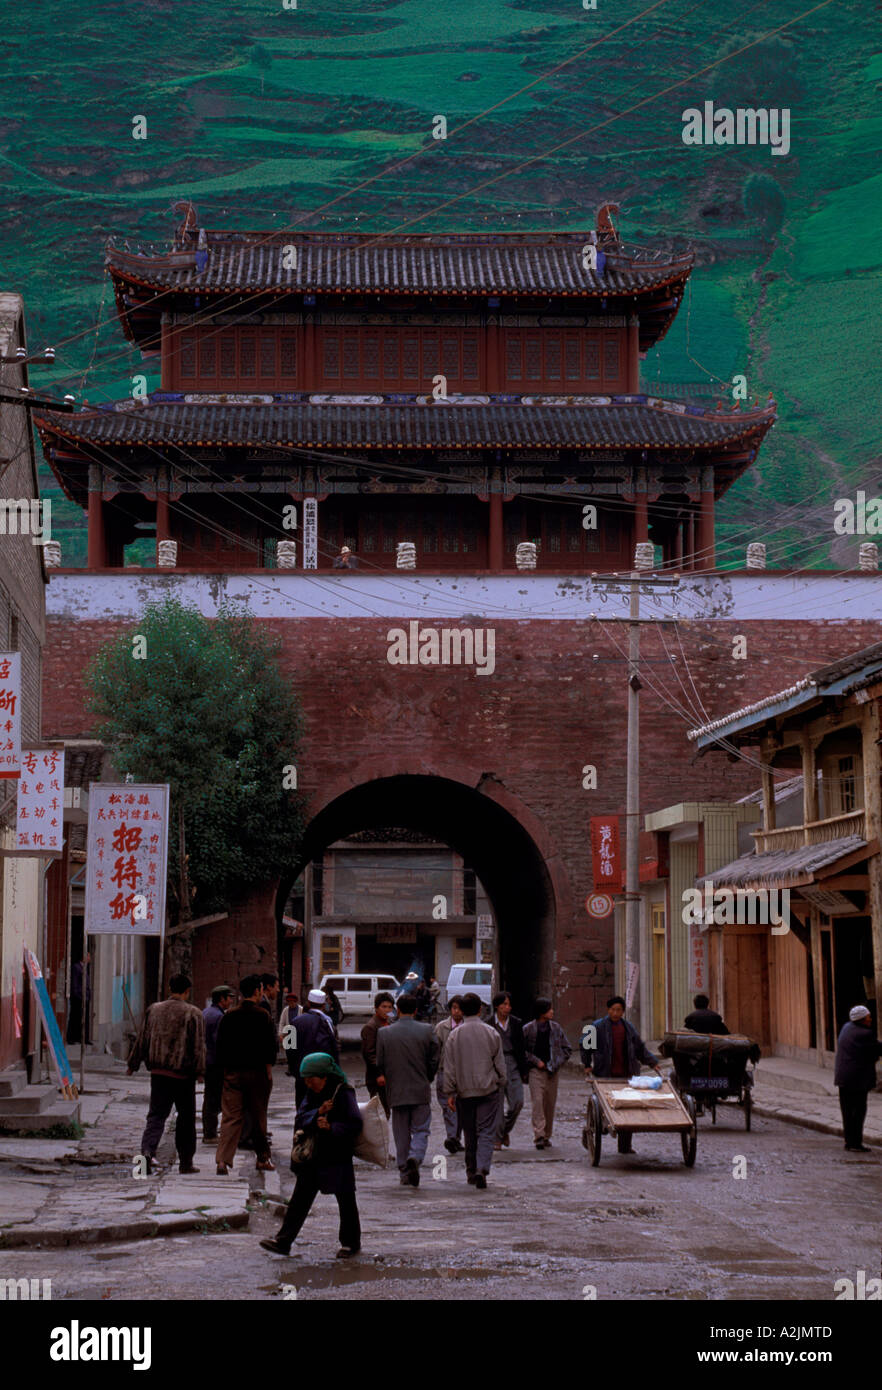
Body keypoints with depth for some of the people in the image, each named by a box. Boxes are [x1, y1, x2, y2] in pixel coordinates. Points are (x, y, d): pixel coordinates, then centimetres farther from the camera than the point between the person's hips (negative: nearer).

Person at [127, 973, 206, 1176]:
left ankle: (148, 1149, -21)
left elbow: (142, 1040, 10)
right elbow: (198, 1046, -8)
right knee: (186, 1117, 9)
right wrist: (200, 1070, -4)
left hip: (158, 1072, 3)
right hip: (183, 1074, -3)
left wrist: (133, 1064, 19)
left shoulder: (154, 1010, 6)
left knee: (156, 1114, 4)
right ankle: (186, 1162, 13)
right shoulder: (193, 1013, -5)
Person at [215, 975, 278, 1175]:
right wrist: (268, 1069, -2)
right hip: (256, 1072, -2)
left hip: (232, 1073, 2)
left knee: (230, 1117, -1)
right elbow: (270, 1046, -9)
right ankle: (263, 1158, 21)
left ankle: (223, 1159, -14)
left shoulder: (229, 1016, 4)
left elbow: (221, 1046, 7)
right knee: (258, 1117, 10)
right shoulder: (263, 1016, -7)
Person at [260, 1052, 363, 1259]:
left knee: (345, 1200, 7)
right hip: (313, 1157, 6)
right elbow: (300, 1118, -1)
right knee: (300, 1199, 4)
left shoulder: (343, 1093, -13)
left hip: (338, 1159, -6)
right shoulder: (312, 1093, 8)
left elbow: (355, 1125, -17)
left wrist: (330, 1127, -28)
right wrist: (318, 1113, -18)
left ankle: (350, 1244, 21)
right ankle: (283, 1241, 5)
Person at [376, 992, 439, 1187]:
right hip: (420, 1091, -1)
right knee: (421, 1130, 5)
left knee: (401, 1134, 10)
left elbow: (379, 1063, 0)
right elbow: (434, 1061, -2)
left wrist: (381, 1077, 20)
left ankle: (404, 1173, 12)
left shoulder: (384, 1033, -3)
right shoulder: (426, 1031, -4)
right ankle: (414, 1158, -21)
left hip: (396, 1091, 1)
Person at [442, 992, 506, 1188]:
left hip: (465, 1091, 1)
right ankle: (482, 1169, -20)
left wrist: (450, 1093, 5)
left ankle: (472, 1172, 20)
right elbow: (500, 1064, 4)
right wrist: (500, 1084, 17)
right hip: (489, 1090, -1)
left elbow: (449, 1067, -1)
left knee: (470, 1134, 12)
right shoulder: (491, 1033, -2)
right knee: (486, 1132, -2)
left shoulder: (454, 1035, -3)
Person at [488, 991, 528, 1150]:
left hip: (512, 1065, 3)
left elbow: (521, 1048, 11)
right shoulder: (488, 1023, -2)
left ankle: (506, 1129, 19)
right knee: (497, 1104, -2)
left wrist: (524, 1070, 7)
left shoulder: (516, 1023, 7)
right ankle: (497, 1139, 6)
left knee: (518, 1102, -6)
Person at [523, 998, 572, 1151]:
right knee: (537, 1102, -15)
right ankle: (539, 1136, -18)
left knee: (550, 1104, 6)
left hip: (553, 1071, 4)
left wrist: (558, 1062, 0)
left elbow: (567, 1048, 15)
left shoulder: (556, 1028, 8)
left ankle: (547, 1136, 16)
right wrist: (536, 1061, -9)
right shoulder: (528, 1029, -2)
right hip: (536, 1071, -4)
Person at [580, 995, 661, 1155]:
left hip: (626, 1074, 4)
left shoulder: (629, 1027, 12)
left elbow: (640, 1048, 17)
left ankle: (625, 1145, 9)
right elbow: (585, 1046, 8)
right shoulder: (598, 1026, 0)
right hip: (605, 1075, -4)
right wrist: (587, 1065, 2)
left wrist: (652, 1062, 7)